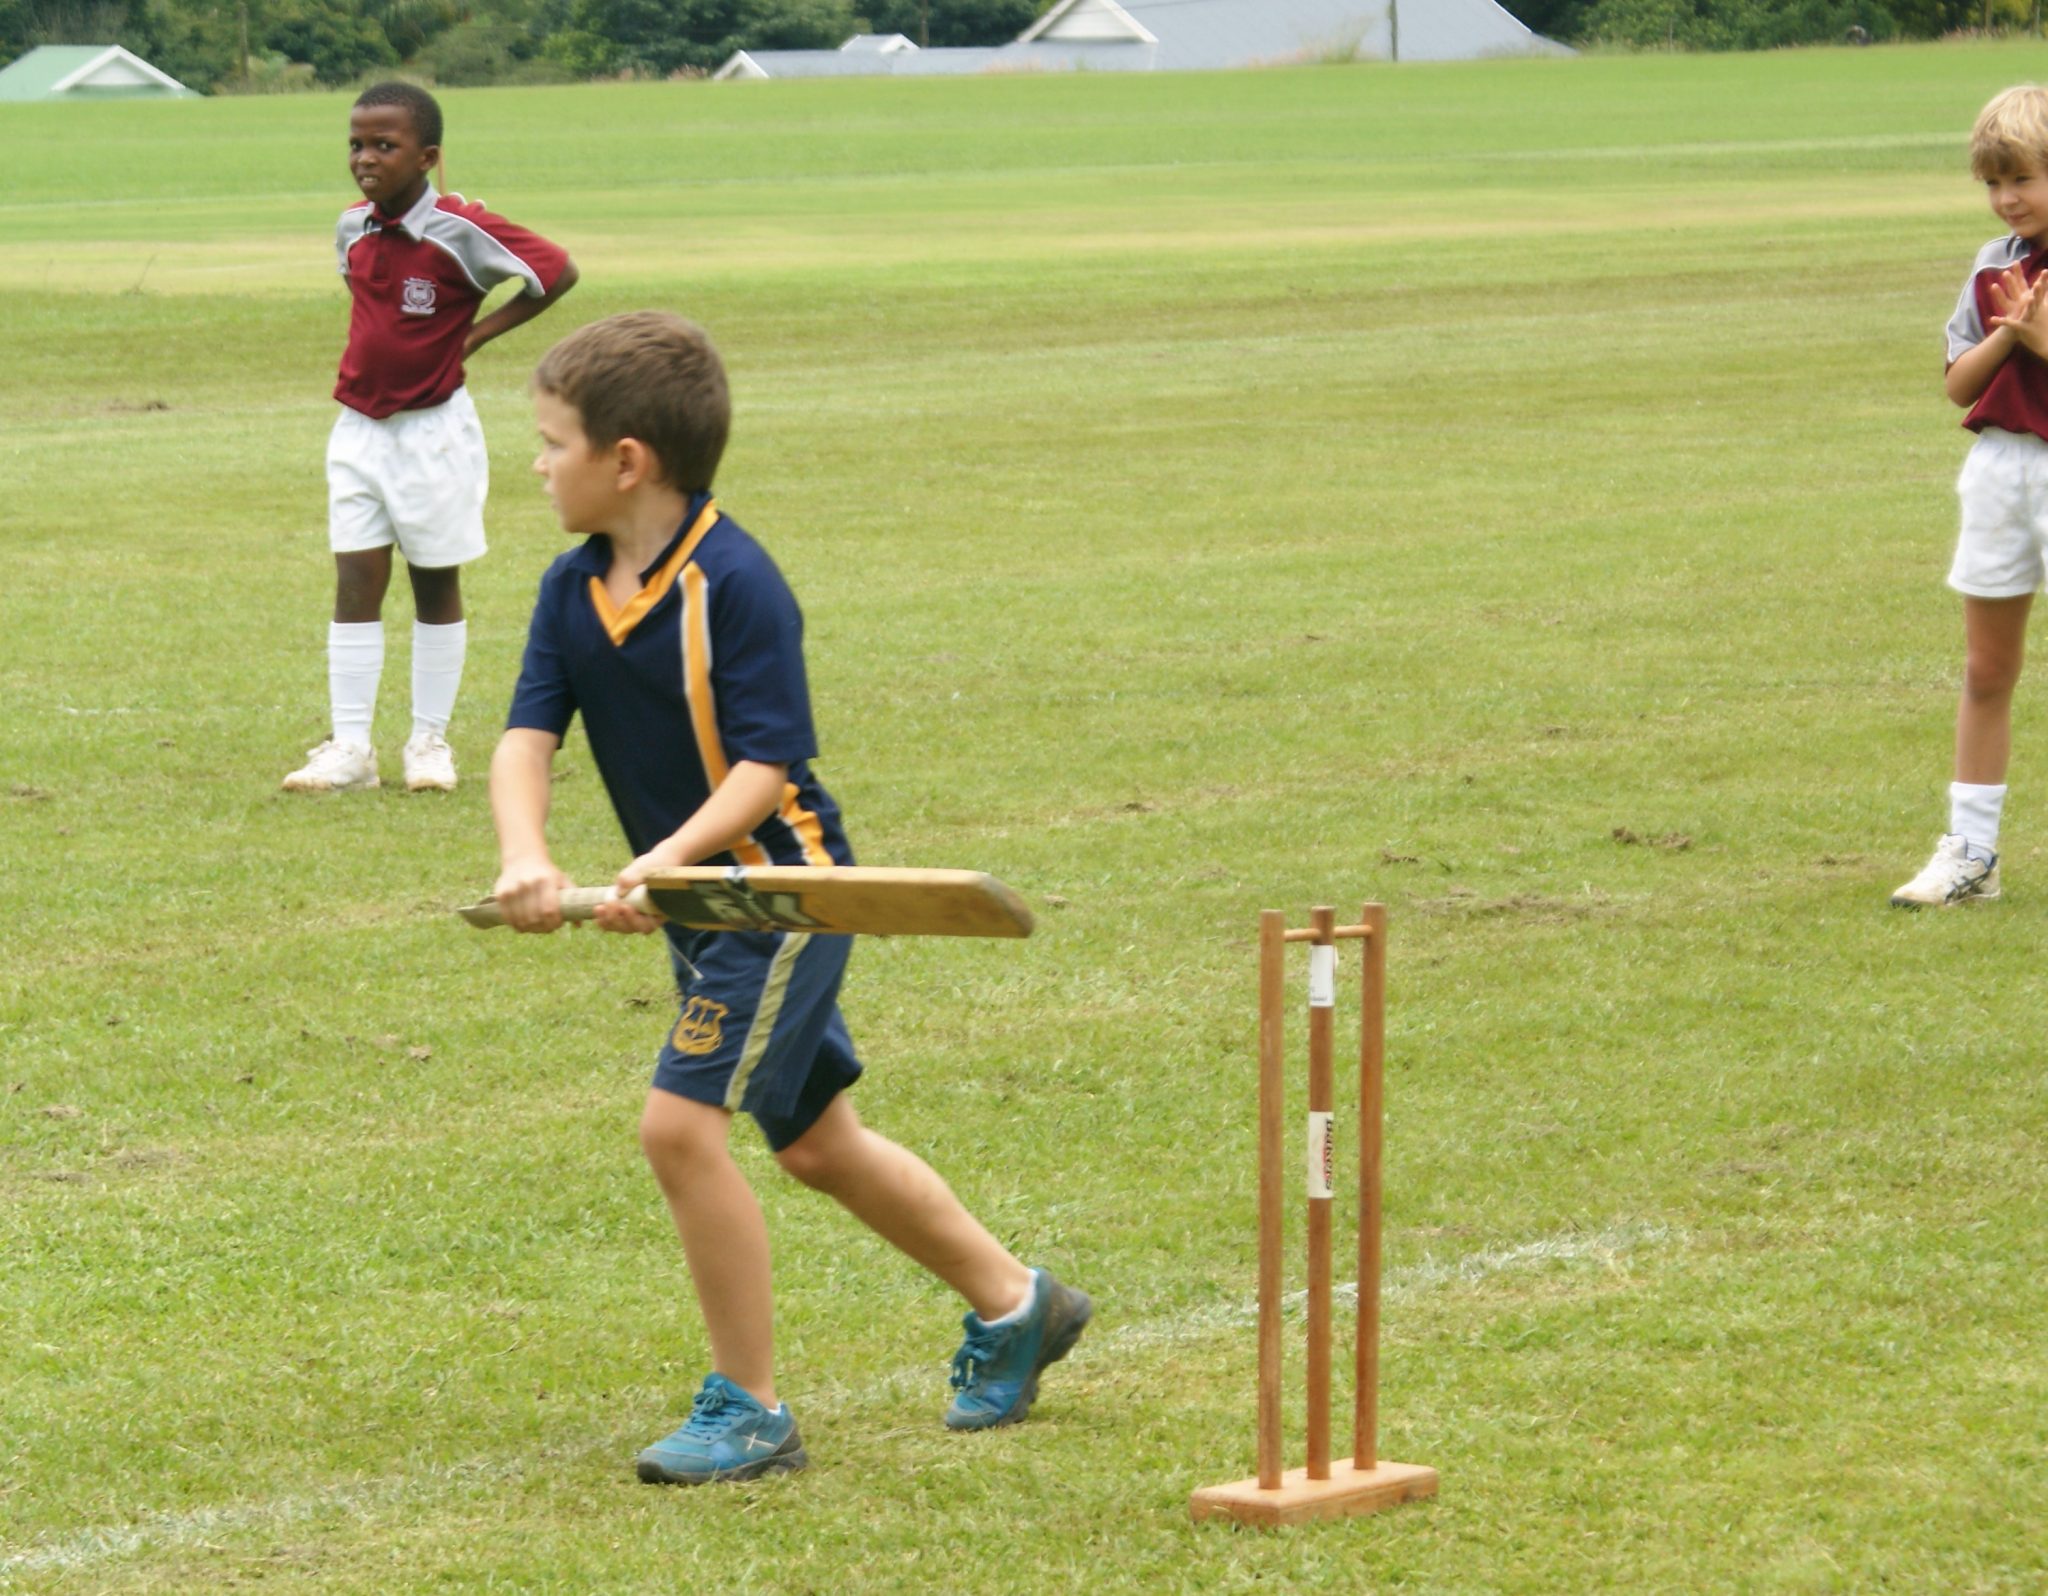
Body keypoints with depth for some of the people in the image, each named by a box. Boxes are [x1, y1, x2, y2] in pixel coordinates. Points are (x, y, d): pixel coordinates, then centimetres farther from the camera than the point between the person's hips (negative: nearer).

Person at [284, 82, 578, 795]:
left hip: (432, 428, -5)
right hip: (359, 428, 5)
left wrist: (475, 335, -12)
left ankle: (430, 740, 17)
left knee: (435, 584, 7)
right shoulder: (353, 227, 3)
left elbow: (557, 272, -14)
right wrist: (369, 349, 7)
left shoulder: (460, 231, -16)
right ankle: (350, 748, 1)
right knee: (355, 582, 0)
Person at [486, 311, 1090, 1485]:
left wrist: (671, 858, -38)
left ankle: (751, 1408, -5)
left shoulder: (736, 584, -20)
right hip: (703, 907, 9)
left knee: (683, 1124, -17)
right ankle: (1013, 1304, 38)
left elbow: (767, 765, -23)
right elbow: (529, 735, -7)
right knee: (817, 1142, 19)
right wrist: (526, 857, -26)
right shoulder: (573, 590, 2)